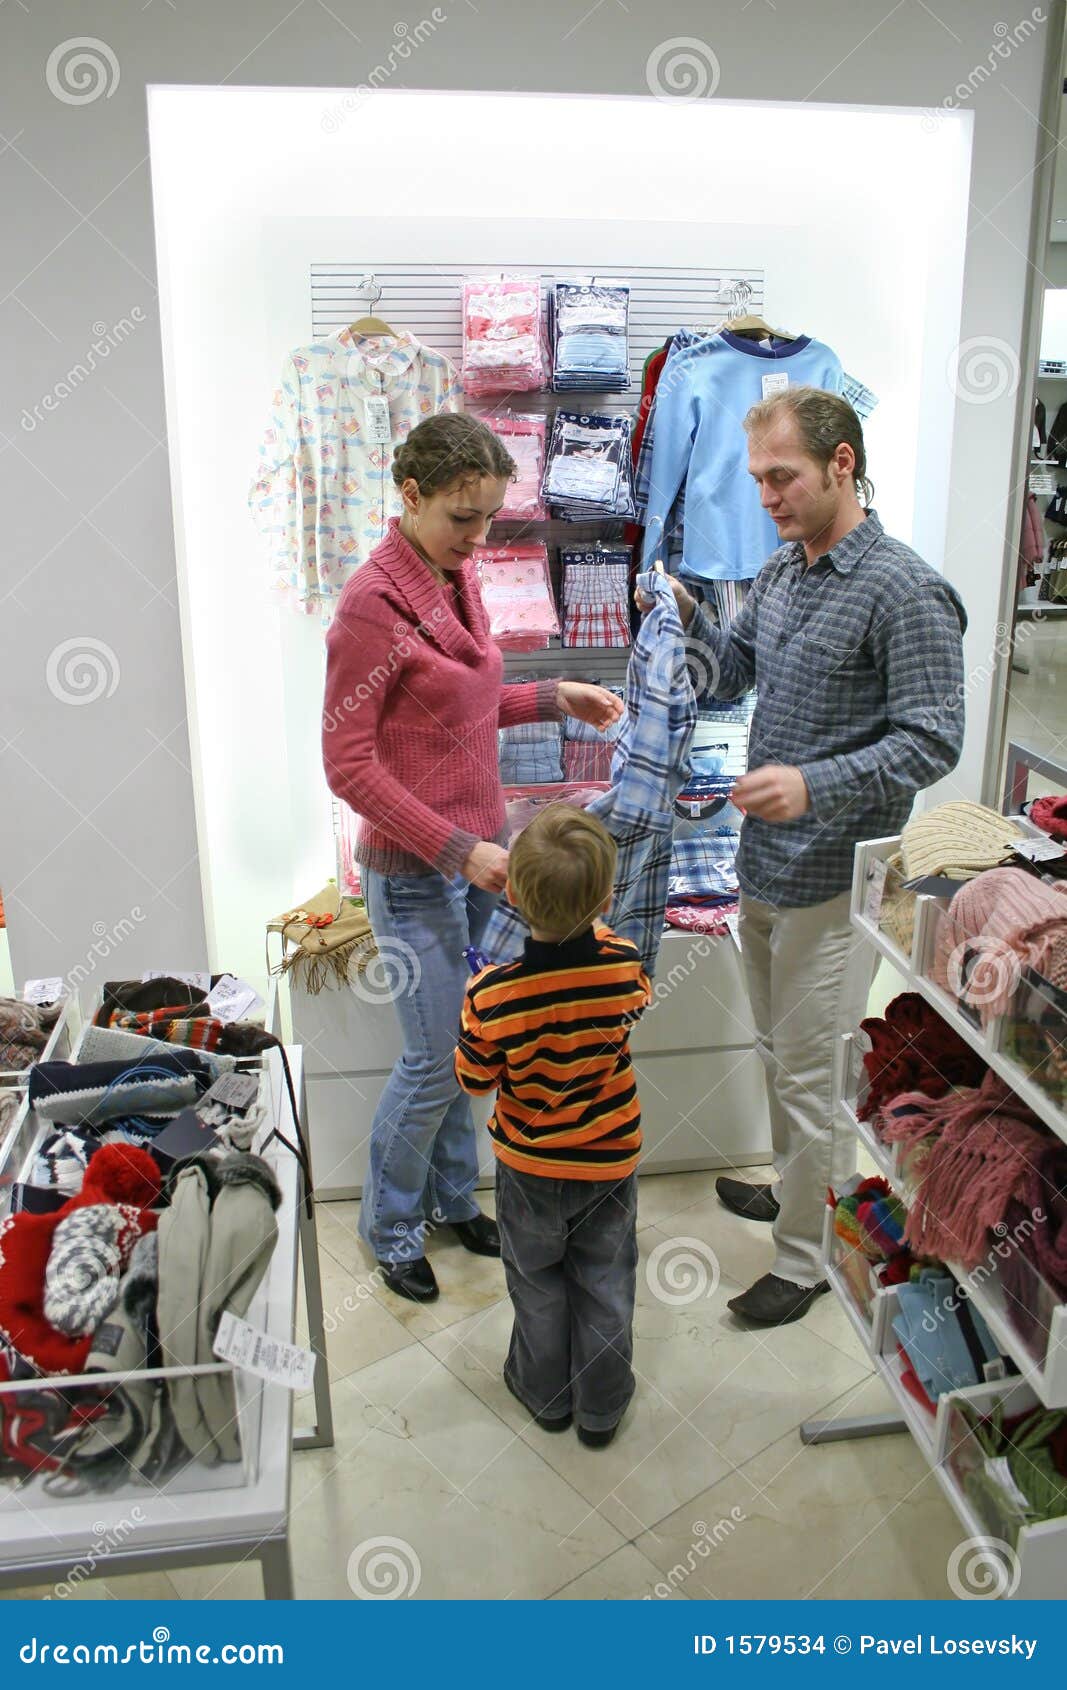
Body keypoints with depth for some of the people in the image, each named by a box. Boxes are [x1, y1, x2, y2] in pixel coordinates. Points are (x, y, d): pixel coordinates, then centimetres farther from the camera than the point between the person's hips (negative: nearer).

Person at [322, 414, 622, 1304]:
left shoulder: (458, 579, 7)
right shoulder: (374, 603, -18)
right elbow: (349, 764, -18)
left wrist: (555, 697, 6)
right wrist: (457, 848, -21)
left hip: (477, 852, 8)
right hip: (416, 871, -7)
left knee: (463, 1047, 18)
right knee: (436, 1062, 3)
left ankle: (452, 1197, 37)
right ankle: (391, 1228, 27)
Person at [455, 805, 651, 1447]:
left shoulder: (492, 994, -29)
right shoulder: (624, 966, -24)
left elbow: (474, 1080, -12)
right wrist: (592, 924, 11)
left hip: (531, 1165, -1)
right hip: (611, 1157, 1)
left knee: (537, 1281, 23)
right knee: (605, 1281, 21)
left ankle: (545, 1391, 43)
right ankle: (603, 1406, 37)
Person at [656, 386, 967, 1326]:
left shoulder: (906, 593, -18)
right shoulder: (780, 572, 9)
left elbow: (932, 742, -20)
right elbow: (733, 675, 17)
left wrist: (816, 784, -32)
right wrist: (685, 616, -2)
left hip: (834, 879, -8)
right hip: (763, 864, 8)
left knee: (809, 1072, 3)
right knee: (780, 1053, 23)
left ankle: (809, 1257, 21)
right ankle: (798, 1188, 44)